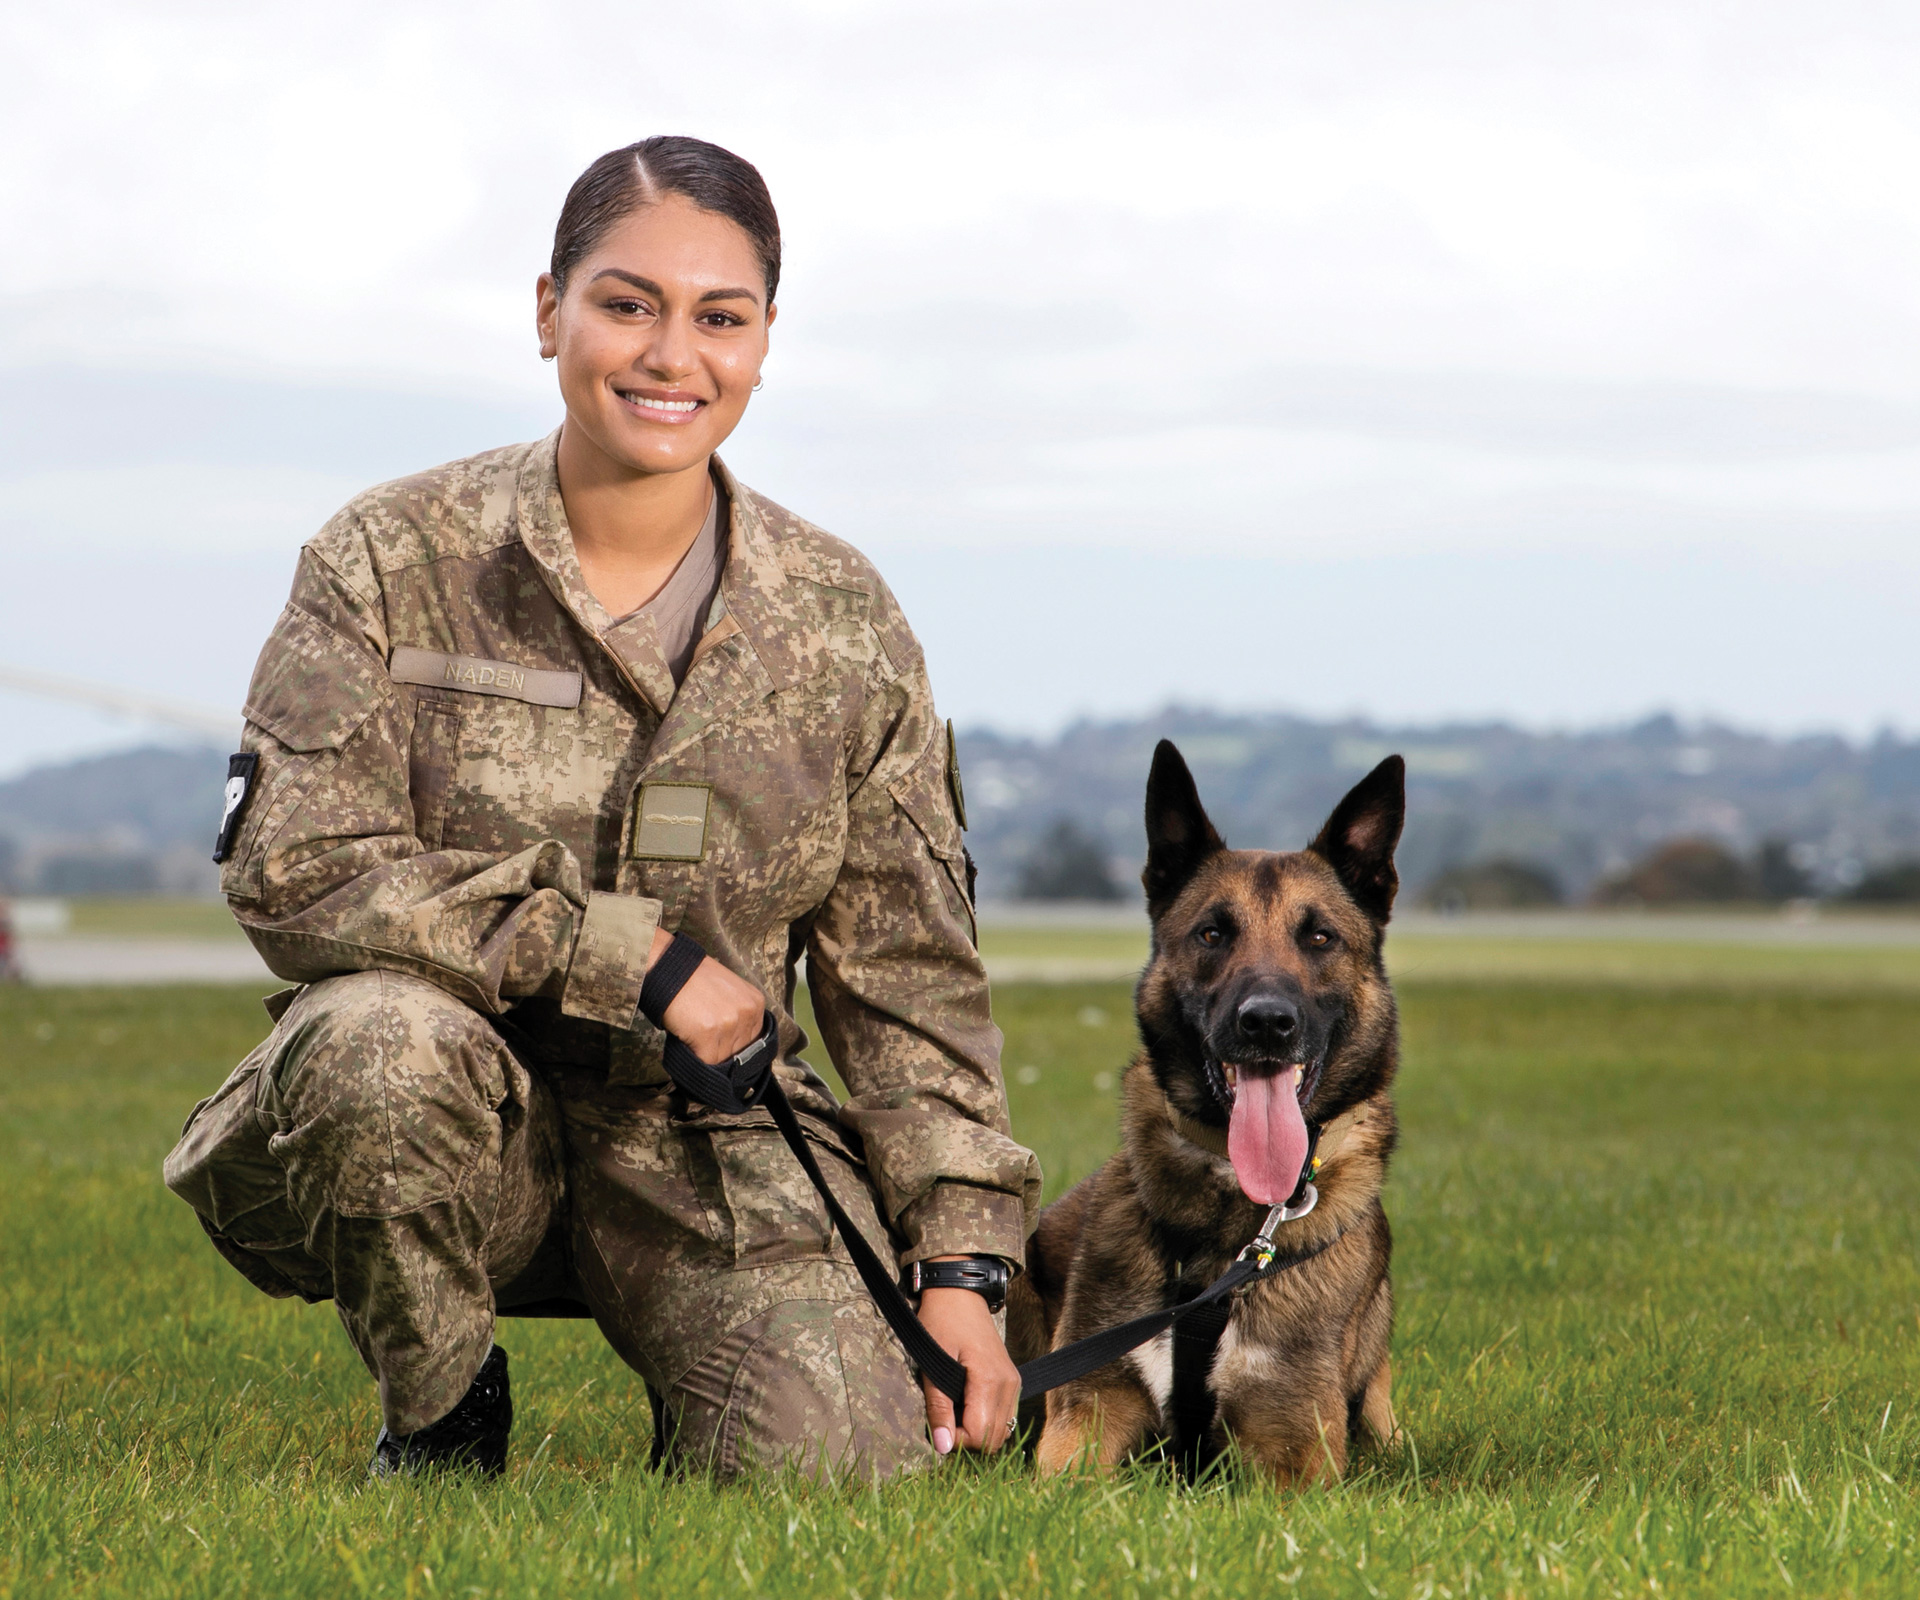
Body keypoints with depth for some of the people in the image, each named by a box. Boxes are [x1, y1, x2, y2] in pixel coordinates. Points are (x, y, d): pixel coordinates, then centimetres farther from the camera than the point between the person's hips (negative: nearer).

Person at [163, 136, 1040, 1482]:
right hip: (459, 1125, -1)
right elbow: (295, 866, -15)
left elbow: (909, 977, 5)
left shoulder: (844, 624, 3)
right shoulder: (395, 560, -5)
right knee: (378, 1037, -37)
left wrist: (962, 1261, -4)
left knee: (839, 1460, -24)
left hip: (714, 1139, 1)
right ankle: (438, 1419, -7)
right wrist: (631, 955, -18)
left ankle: (692, 1383, 15)